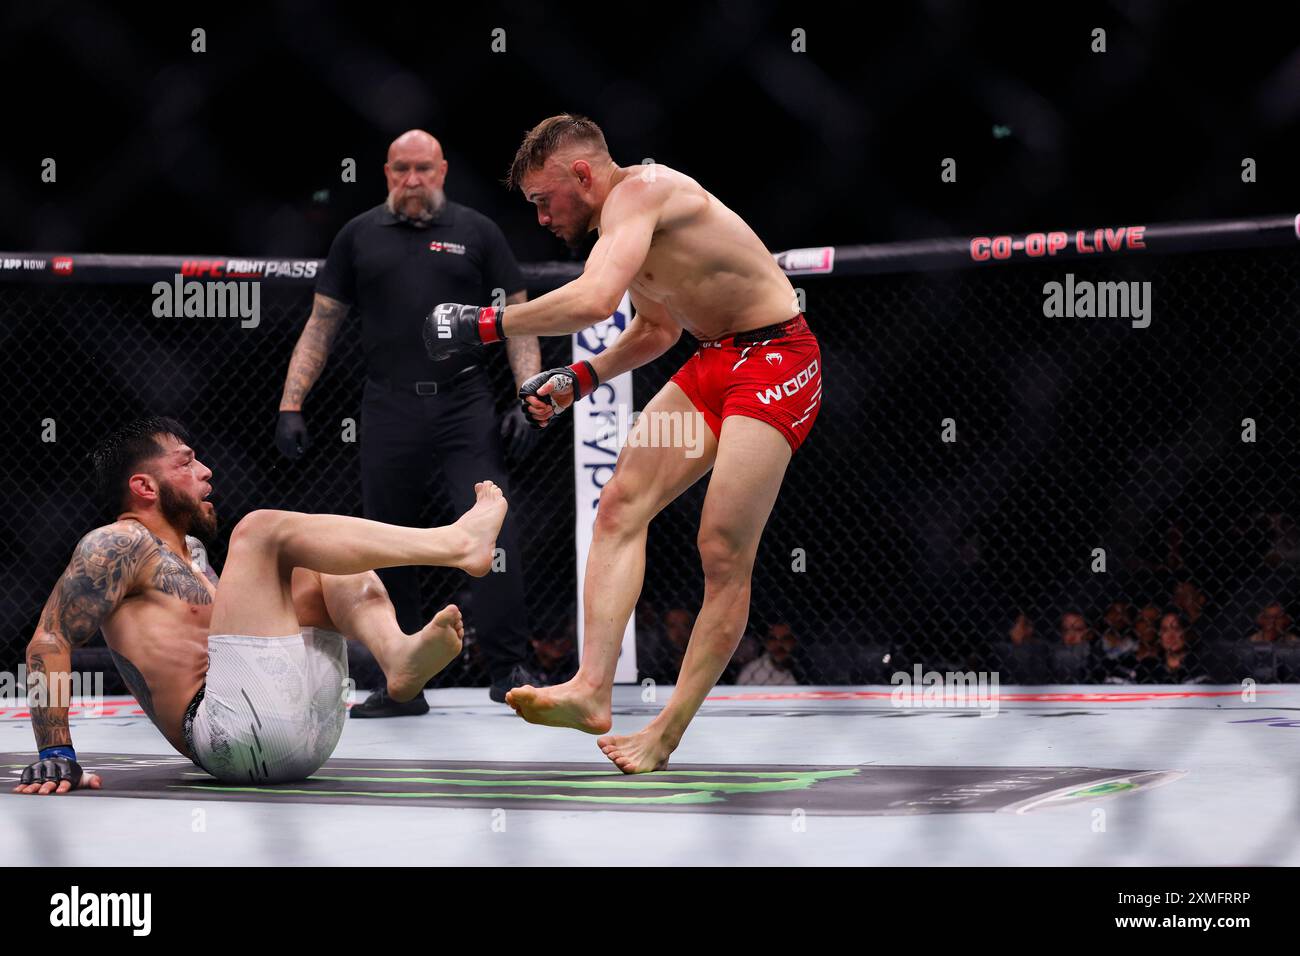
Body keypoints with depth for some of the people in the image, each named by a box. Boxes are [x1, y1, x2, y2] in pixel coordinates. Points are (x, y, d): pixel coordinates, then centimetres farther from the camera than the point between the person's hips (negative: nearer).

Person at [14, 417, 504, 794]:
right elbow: (50, 641, -5)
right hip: (225, 731, -9)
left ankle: (399, 655, -20)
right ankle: (457, 543, -16)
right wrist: (56, 754, -14)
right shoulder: (122, 545, 5)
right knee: (262, 529, -12)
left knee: (329, 560, 13)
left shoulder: (188, 560, 31)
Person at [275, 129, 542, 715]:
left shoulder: (476, 232, 8)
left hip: (464, 406, -2)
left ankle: (508, 670, -8)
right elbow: (322, 324, 13)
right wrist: (291, 405, 5)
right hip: (388, 409, 2)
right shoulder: (359, 236, 11)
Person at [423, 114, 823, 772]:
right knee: (621, 503, -6)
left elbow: (595, 299, -35)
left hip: (776, 358, -10)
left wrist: (485, 324, -24)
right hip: (710, 360, 10)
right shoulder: (627, 222, 12)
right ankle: (593, 688, -14)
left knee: (724, 551, -11)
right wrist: (575, 382, 14)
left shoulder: (639, 191, -18)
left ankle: (667, 735, -7)